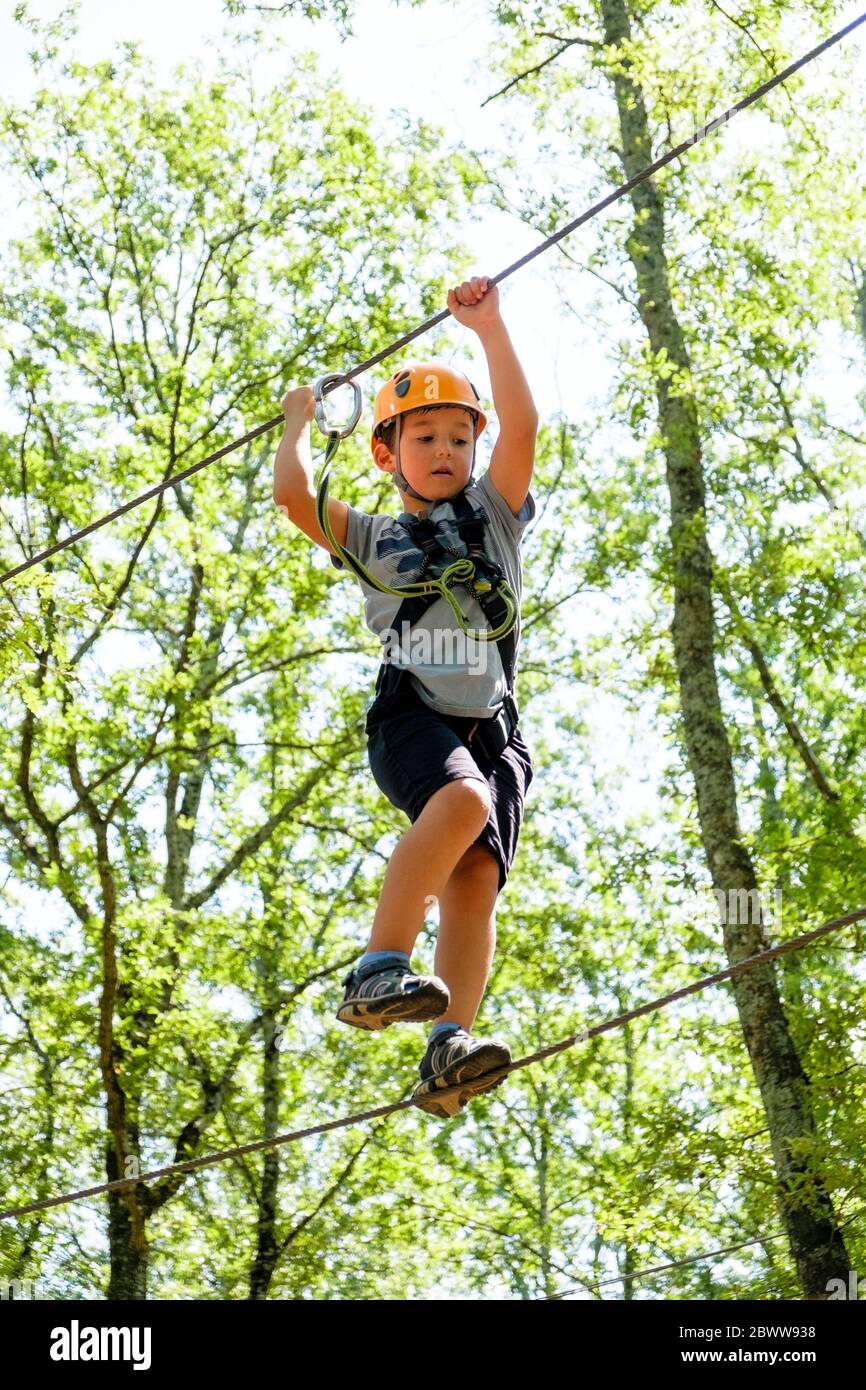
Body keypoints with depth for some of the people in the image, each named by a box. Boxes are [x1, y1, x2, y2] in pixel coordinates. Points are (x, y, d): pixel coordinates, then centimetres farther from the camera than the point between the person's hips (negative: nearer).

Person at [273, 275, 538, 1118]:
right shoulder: (372, 537, 20)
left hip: (491, 724, 2)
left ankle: (447, 1052, -32)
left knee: (477, 877, -19)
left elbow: (521, 427, 7)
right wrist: (299, 420, 22)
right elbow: (292, 495, 4)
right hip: (410, 714, -2)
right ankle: (377, 971, -38)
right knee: (464, 798, -35)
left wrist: (488, 327, 6)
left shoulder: (494, 514, 23)